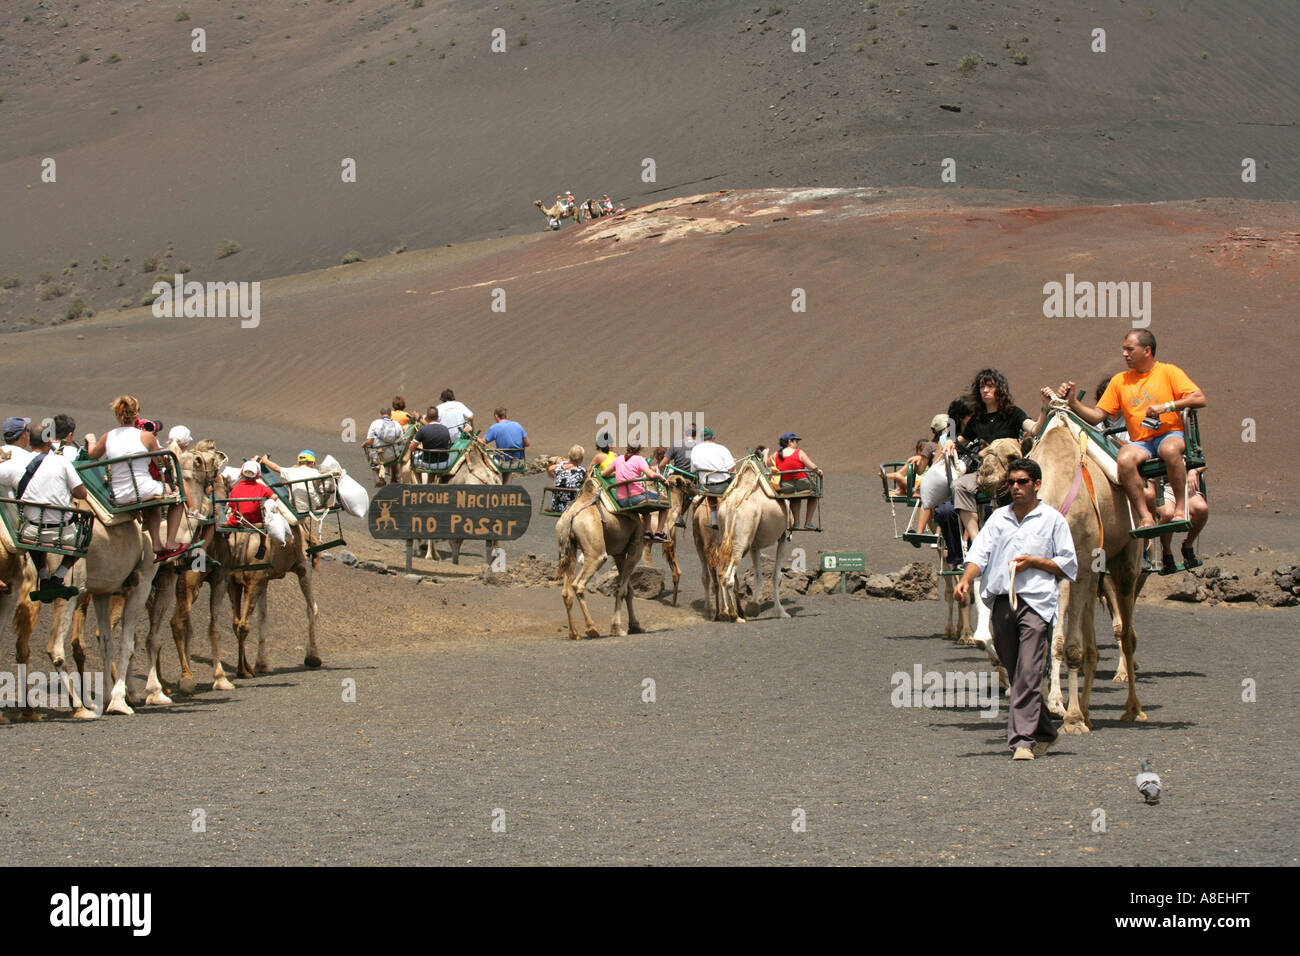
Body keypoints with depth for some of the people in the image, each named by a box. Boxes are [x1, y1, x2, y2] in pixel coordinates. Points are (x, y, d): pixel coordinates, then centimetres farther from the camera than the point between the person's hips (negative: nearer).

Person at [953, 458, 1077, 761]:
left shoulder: (1052, 519, 7)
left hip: (1035, 602, -5)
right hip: (1000, 601, 5)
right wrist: (965, 580, -13)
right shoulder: (998, 518, 17)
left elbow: (1068, 565, 7)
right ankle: (1044, 733, 24)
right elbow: (979, 554, 7)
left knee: (1028, 674, -15)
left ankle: (1024, 740, -19)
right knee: (1016, 675, 10)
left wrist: (1032, 561, -7)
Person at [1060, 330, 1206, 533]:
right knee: (1125, 459, -33)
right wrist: (1074, 403, -3)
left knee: (1170, 450, -39)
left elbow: (1199, 399, -6)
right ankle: (1145, 516, -29)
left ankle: (1181, 507, -26)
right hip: (1140, 442, 3)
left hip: (1171, 434, -3)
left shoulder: (1168, 372, 5)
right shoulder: (1120, 381, 16)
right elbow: (1097, 416, 13)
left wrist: (1166, 406, -16)